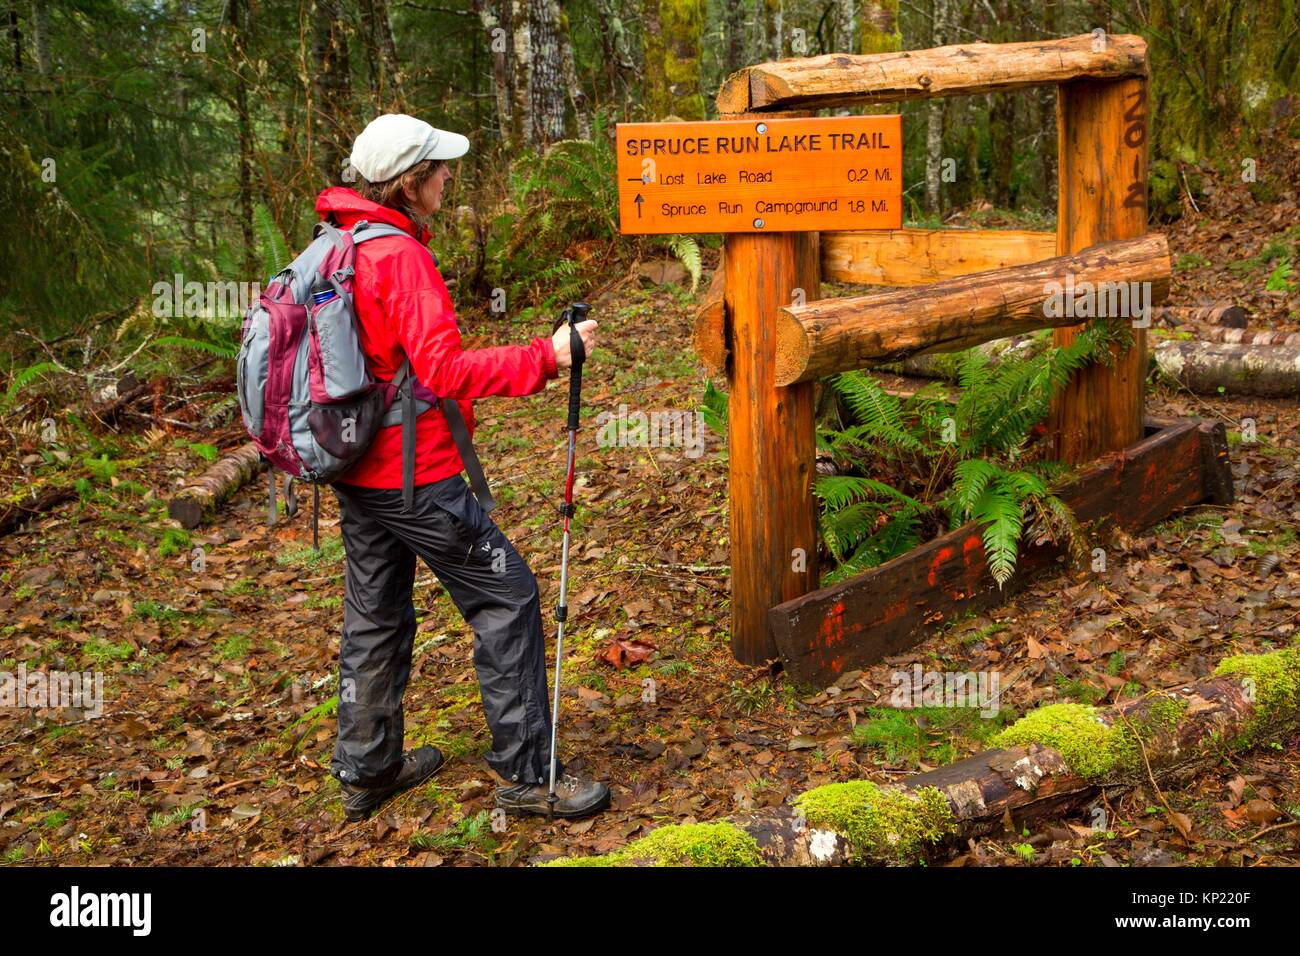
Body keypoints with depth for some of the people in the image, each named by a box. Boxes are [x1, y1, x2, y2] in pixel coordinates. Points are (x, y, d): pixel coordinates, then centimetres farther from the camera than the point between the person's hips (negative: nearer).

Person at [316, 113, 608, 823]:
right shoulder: (399, 255, -19)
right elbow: (445, 369, -25)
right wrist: (545, 358, -25)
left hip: (355, 471, 9)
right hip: (412, 473, -9)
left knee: (375, 615, 18)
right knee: (507, 597, 0)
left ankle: (366, 769, 29)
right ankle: (525, 773, 5)